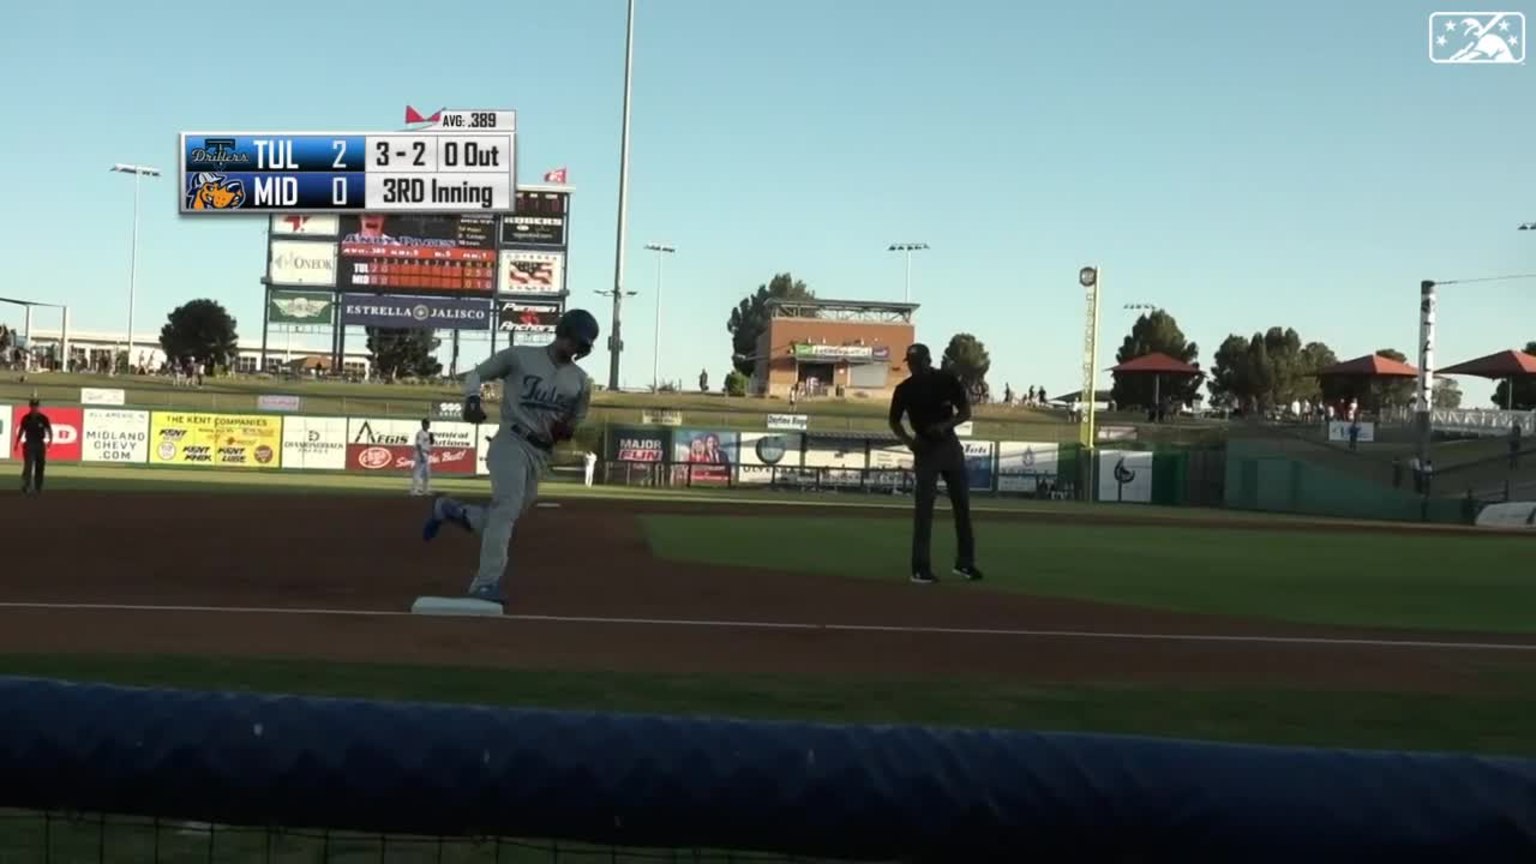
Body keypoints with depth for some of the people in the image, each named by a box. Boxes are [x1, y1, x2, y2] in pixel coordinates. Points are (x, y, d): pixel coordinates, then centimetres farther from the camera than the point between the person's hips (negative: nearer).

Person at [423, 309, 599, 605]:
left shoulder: (581, 382, 11)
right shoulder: (520, 356, -1)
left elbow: (576, 422, 20)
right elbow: (476, 374, 3)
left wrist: (567, 430, -4)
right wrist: (472, 398, -18)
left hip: (542, 455, 6)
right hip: (511, 443, -6)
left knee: (500, 519, 9)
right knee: (507, 508, -24)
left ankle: (447, 508, 34)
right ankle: (486, 582, -26)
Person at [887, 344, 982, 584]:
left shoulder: (948, 379, -8)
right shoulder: (904, 389, -11)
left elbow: (966, 411, -5)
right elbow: (894, 421, 0)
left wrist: (945, 424, -23)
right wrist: (908, 440, -18)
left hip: (950, 445, 3)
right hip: (925, 449, -3)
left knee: (962, 504, 9)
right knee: (924, 508, -9)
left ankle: (965, 562, 22)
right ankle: (920, 568, -8)